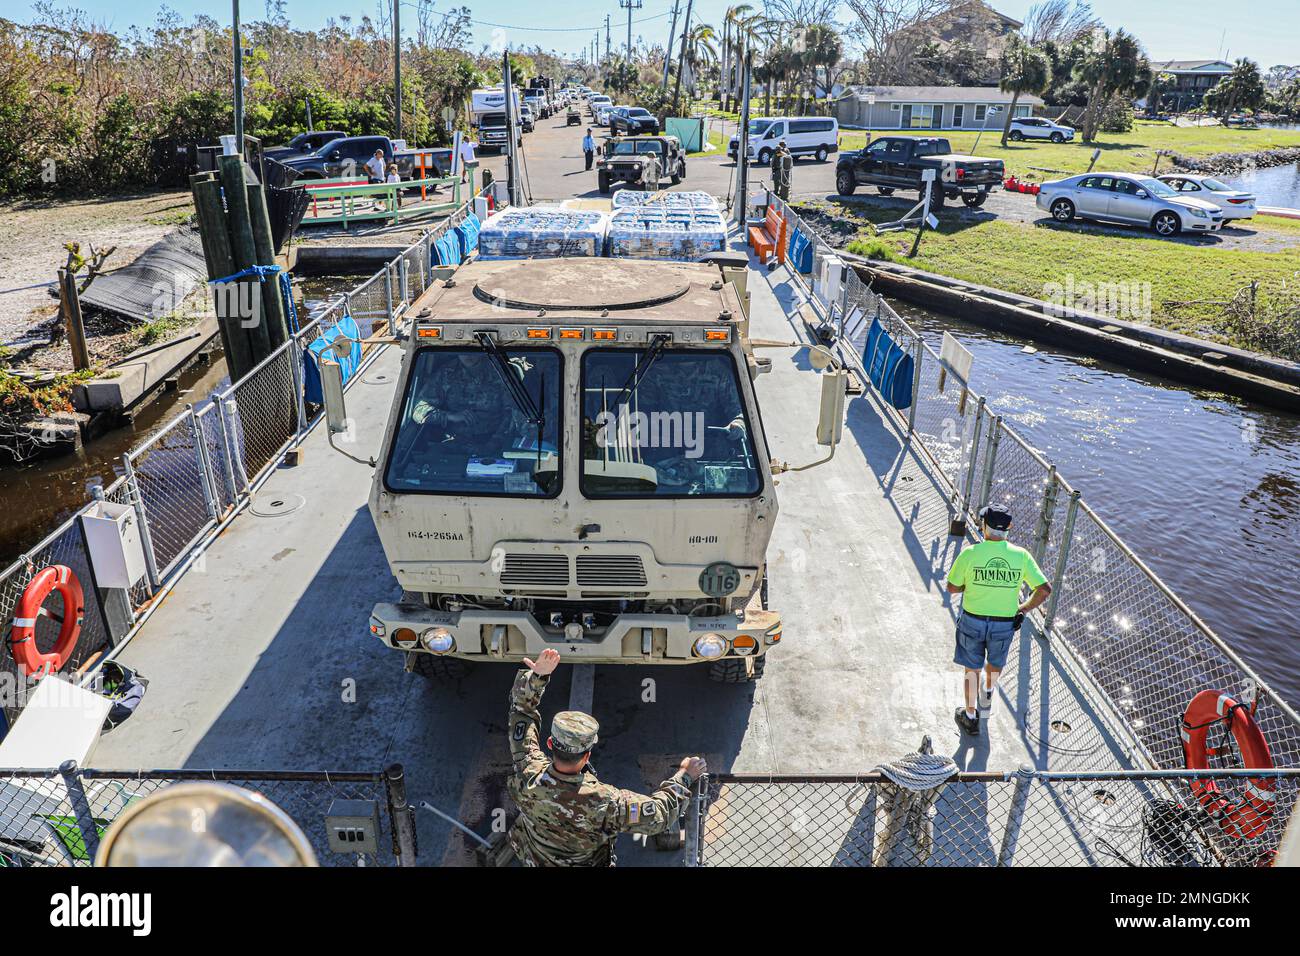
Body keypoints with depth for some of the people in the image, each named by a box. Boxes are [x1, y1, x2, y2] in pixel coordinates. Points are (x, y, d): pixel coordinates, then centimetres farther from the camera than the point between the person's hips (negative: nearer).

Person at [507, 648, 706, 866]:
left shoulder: (528, 775, -36)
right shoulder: (605, 802, -43)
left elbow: (521, 711, -23)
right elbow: (659, 815, -30)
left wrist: (536, 675, -26)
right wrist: (684, 776, -20)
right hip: (585, 862, -2)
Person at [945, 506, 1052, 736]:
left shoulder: (970, 553, -18)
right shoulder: (1021, 556, -12)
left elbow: (952, 588, -9)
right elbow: (1045, 589, -10)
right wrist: (1023, 609, 3)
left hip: (973, 622, -2)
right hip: (1004, 624, 2)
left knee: (972, 668, 18)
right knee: (996, 663, 30)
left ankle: (970, 717, 29)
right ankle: (987, 697, 55)